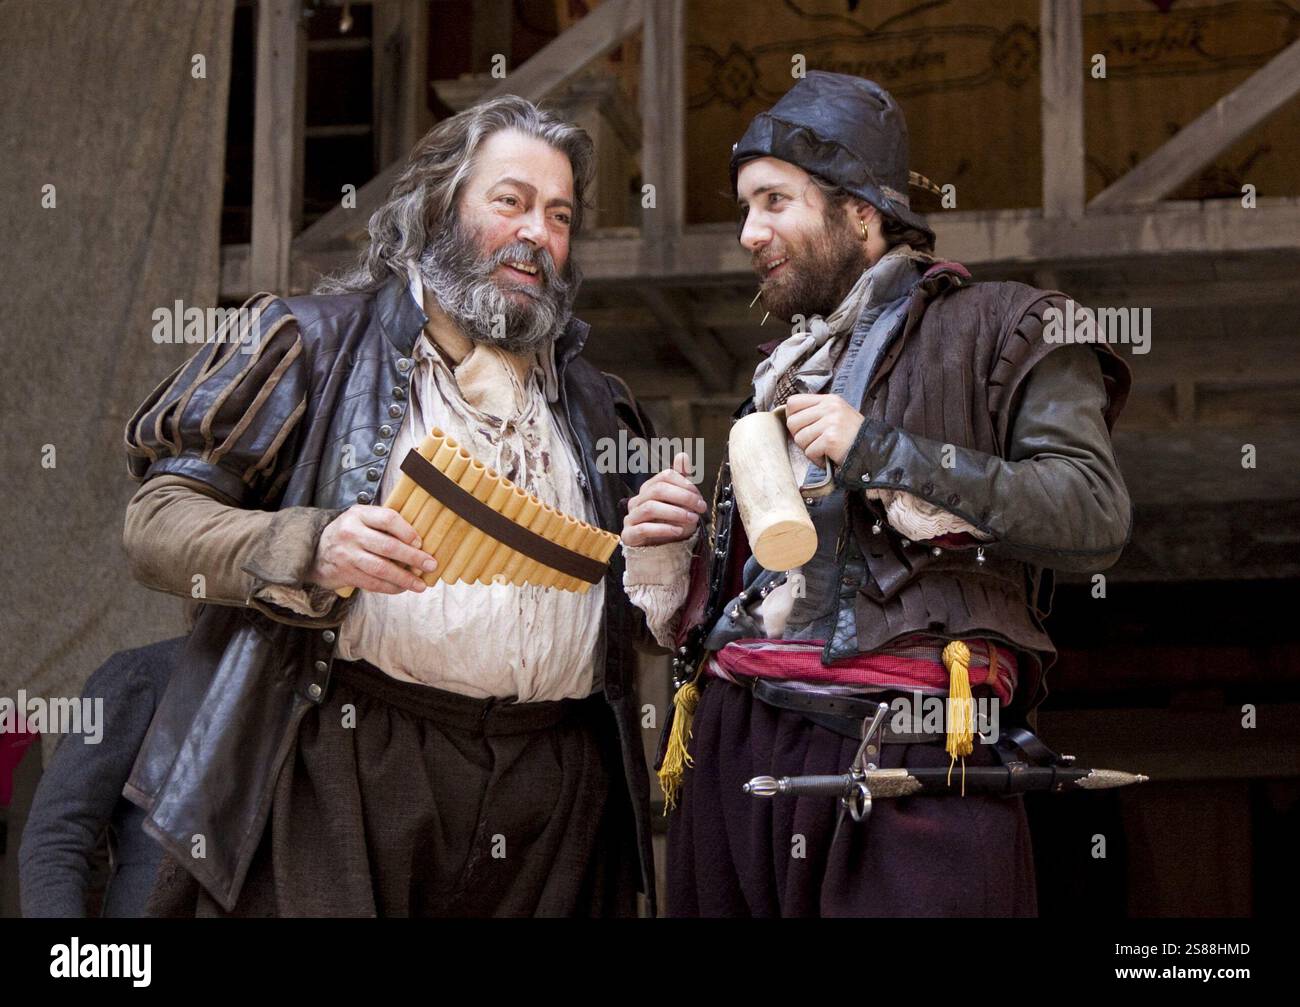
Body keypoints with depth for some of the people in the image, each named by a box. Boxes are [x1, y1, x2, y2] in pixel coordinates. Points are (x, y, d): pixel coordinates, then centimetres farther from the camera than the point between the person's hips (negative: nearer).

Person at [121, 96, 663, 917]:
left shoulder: (592, 402, 22)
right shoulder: (315, 342, 7)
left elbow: (640, 618, 29)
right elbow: (158, 522, 0)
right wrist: (310, 551, -17)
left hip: (552, 787, 5)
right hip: (349, 766, -4)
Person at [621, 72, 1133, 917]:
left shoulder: (997, 333, 6)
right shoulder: (785, 373, 26)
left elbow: (1097, 516, -10)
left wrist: (885, 454, -11)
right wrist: (663, 557, 6)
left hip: (904, 761, -6)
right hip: (732, 748, 6)